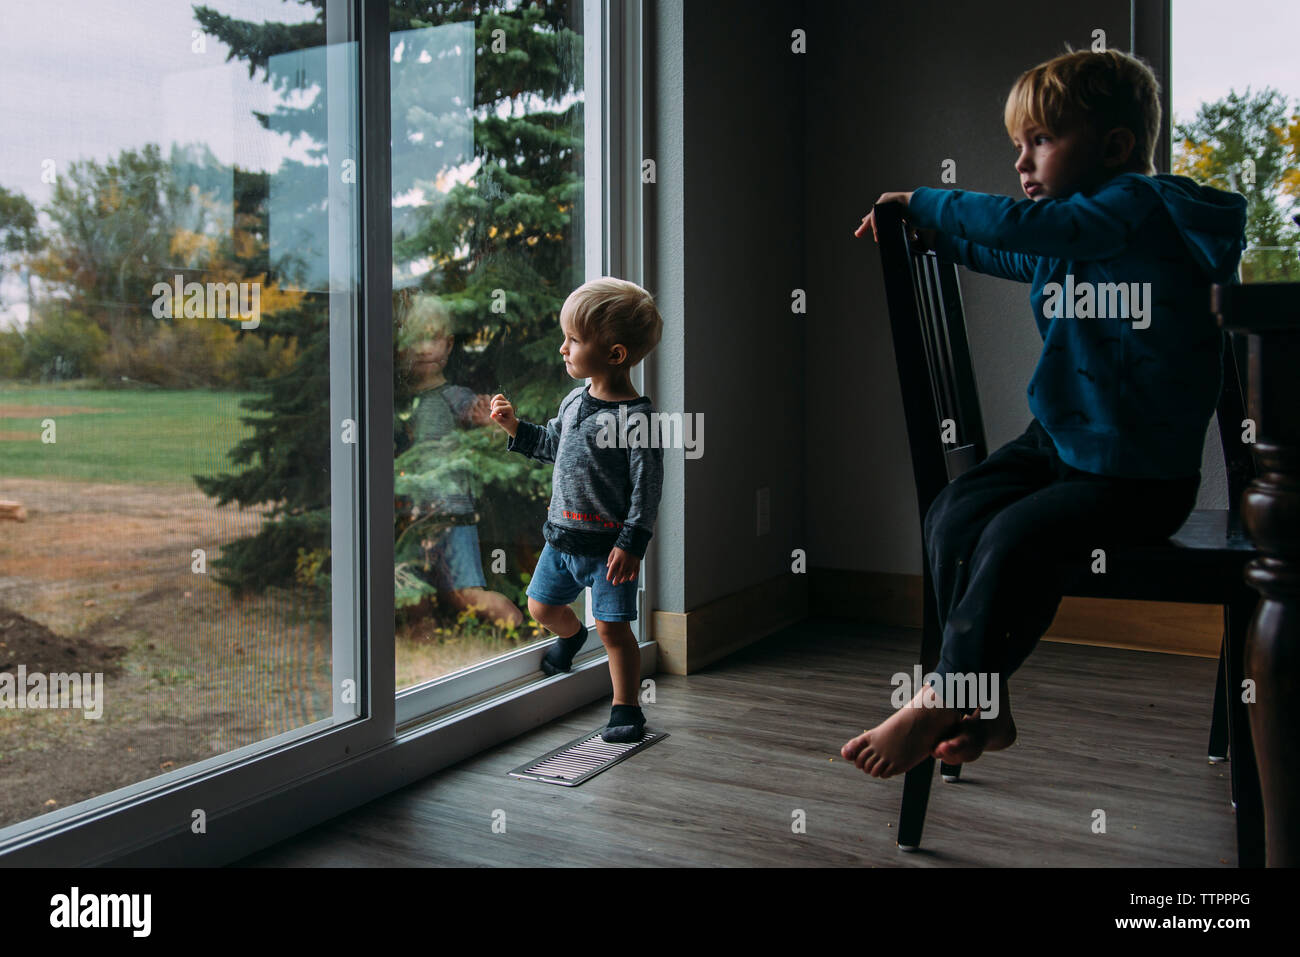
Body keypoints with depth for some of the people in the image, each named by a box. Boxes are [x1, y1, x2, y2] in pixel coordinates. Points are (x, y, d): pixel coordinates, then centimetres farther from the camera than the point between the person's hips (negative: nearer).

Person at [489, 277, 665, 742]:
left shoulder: (635, 417, -18)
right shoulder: (575, 401, 6)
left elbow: (647, 486, -18)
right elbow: (554, 446, 24)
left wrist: (631, 543, -20)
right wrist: (516, 428, 13)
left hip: (608, 542, -7)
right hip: (562, 534, 7)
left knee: (612, 626, -3)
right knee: (542, 605, 19)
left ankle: (626, 708, 14)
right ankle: (570, 636, 53)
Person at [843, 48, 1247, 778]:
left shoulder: (1142, 207, -12)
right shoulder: (1062, 241, 14)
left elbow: (1021, 227, -24)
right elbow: (1002, 254, 36)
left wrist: (924, 202, -9)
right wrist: (928, 233, 21)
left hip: (1142, 471, -8)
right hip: (1058, 440, 8)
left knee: (1015, 538, -27)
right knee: (954, 516, -13)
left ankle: (939, 705, -11)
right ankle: (984, 710, -9)